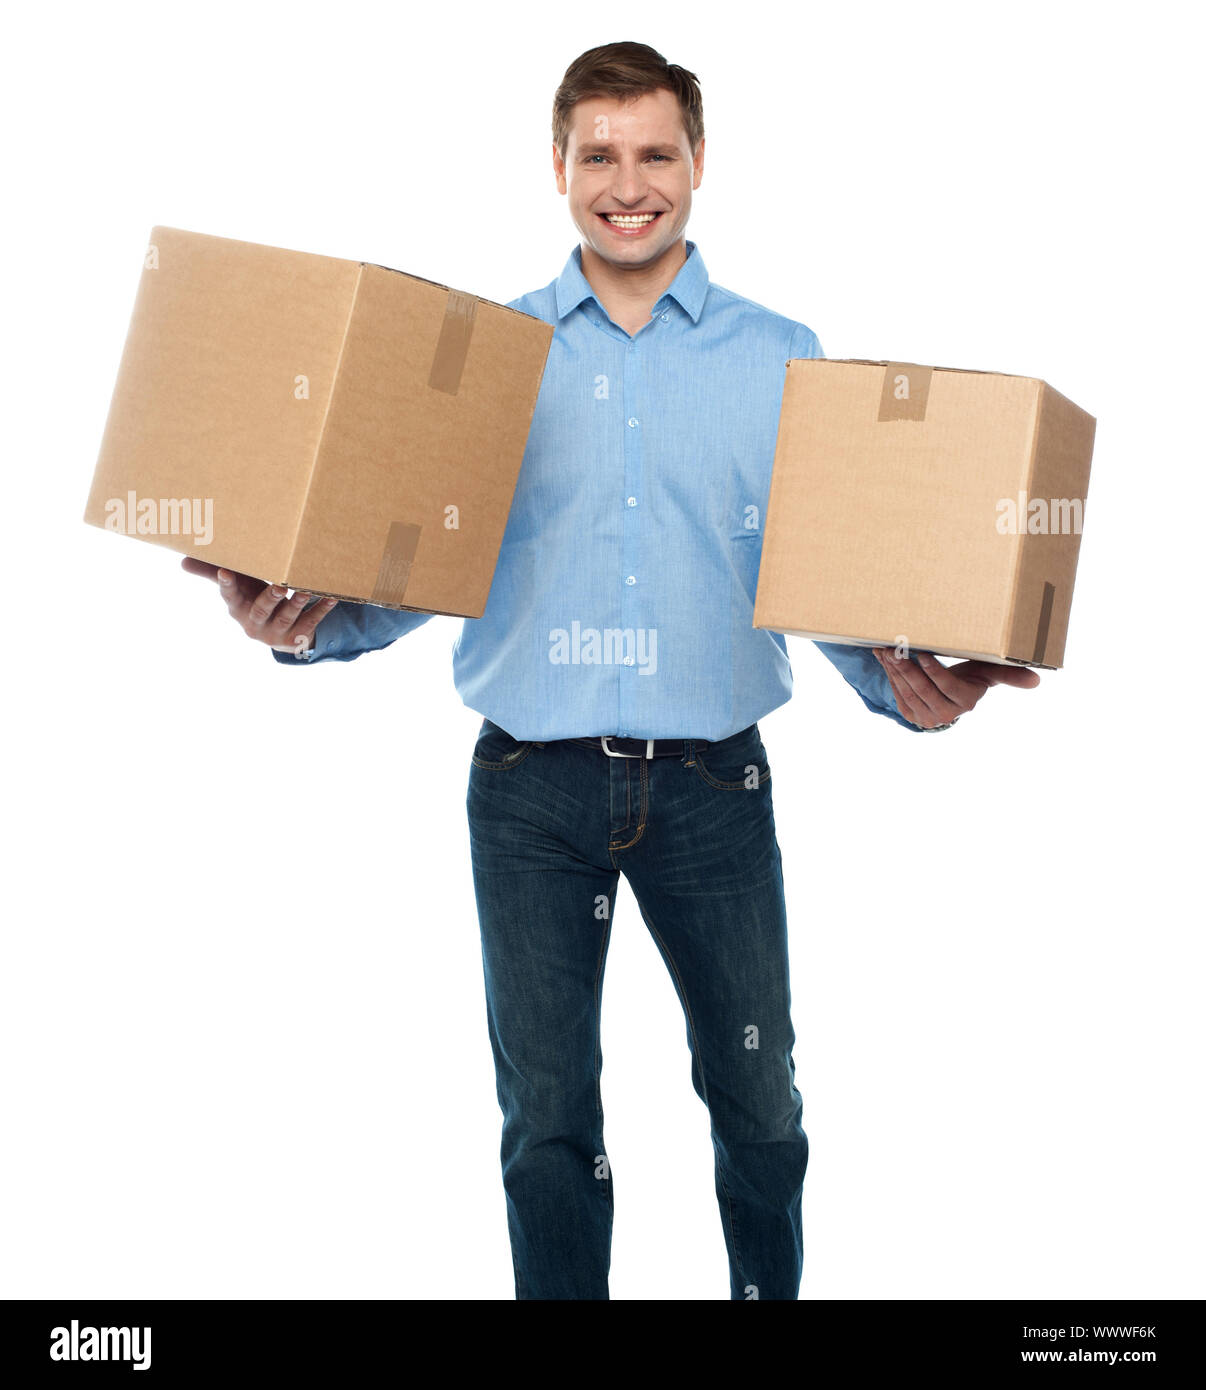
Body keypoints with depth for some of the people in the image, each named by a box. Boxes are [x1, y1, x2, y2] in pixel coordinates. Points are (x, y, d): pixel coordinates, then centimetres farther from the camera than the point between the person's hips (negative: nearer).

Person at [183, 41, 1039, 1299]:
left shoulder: (781, 359, 5)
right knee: (547, 1116, 10)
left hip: (711, 781, 1)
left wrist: (899, 679, -16)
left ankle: (769, 1288, 40)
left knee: (757, 1099, 14)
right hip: (532, 783, 0)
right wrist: (308, 625, -15)